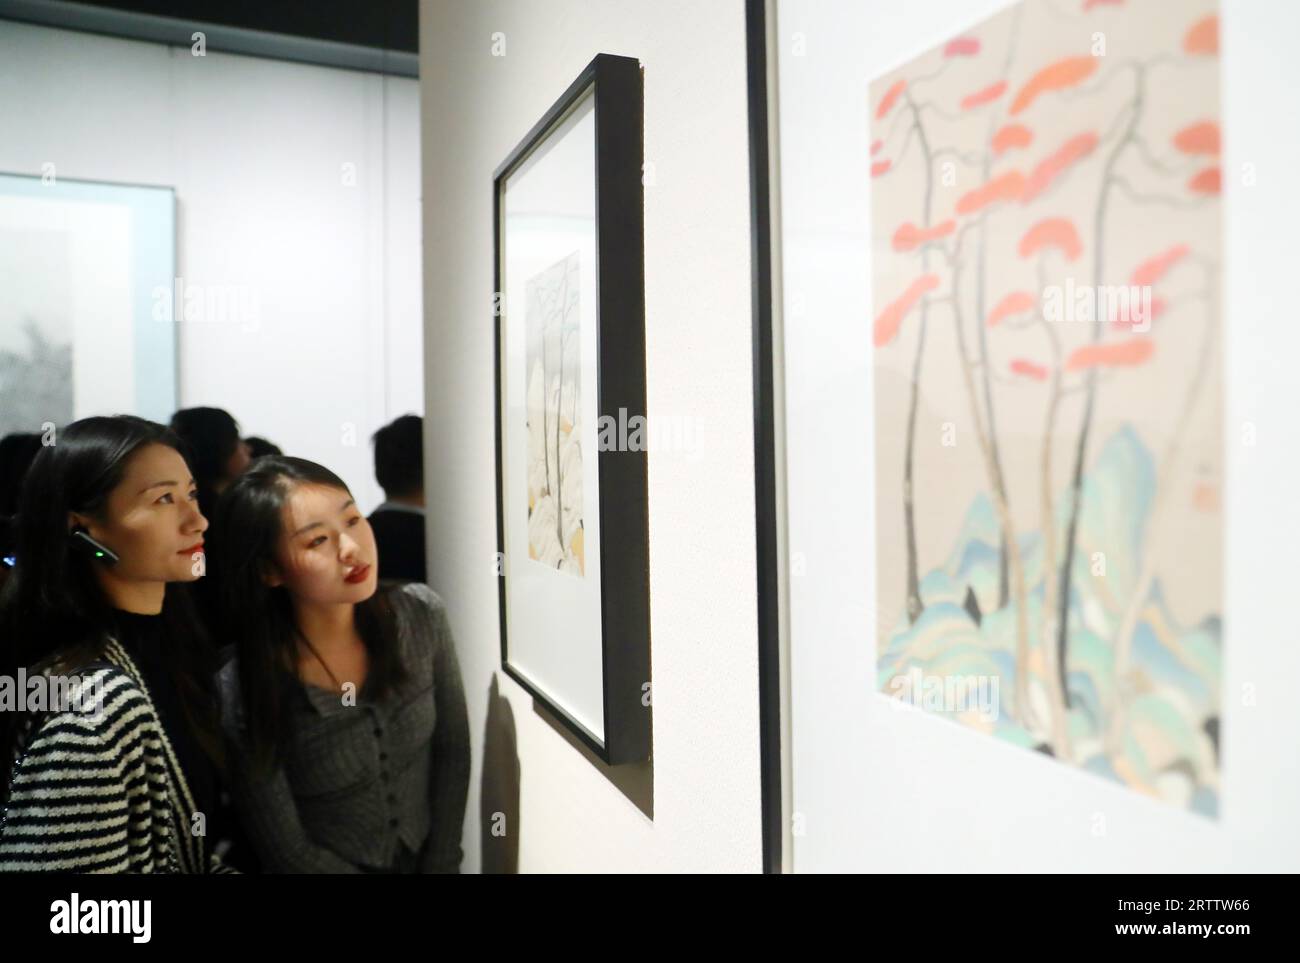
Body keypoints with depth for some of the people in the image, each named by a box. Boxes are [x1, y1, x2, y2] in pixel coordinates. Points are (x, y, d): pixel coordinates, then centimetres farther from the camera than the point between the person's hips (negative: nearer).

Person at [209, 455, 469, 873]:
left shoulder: (421, 613, -17)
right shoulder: (241, 691, -26)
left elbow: (452, 749, -6)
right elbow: (287, 852, -17)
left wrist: (441, 862, -6)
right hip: (329, 867, -2)